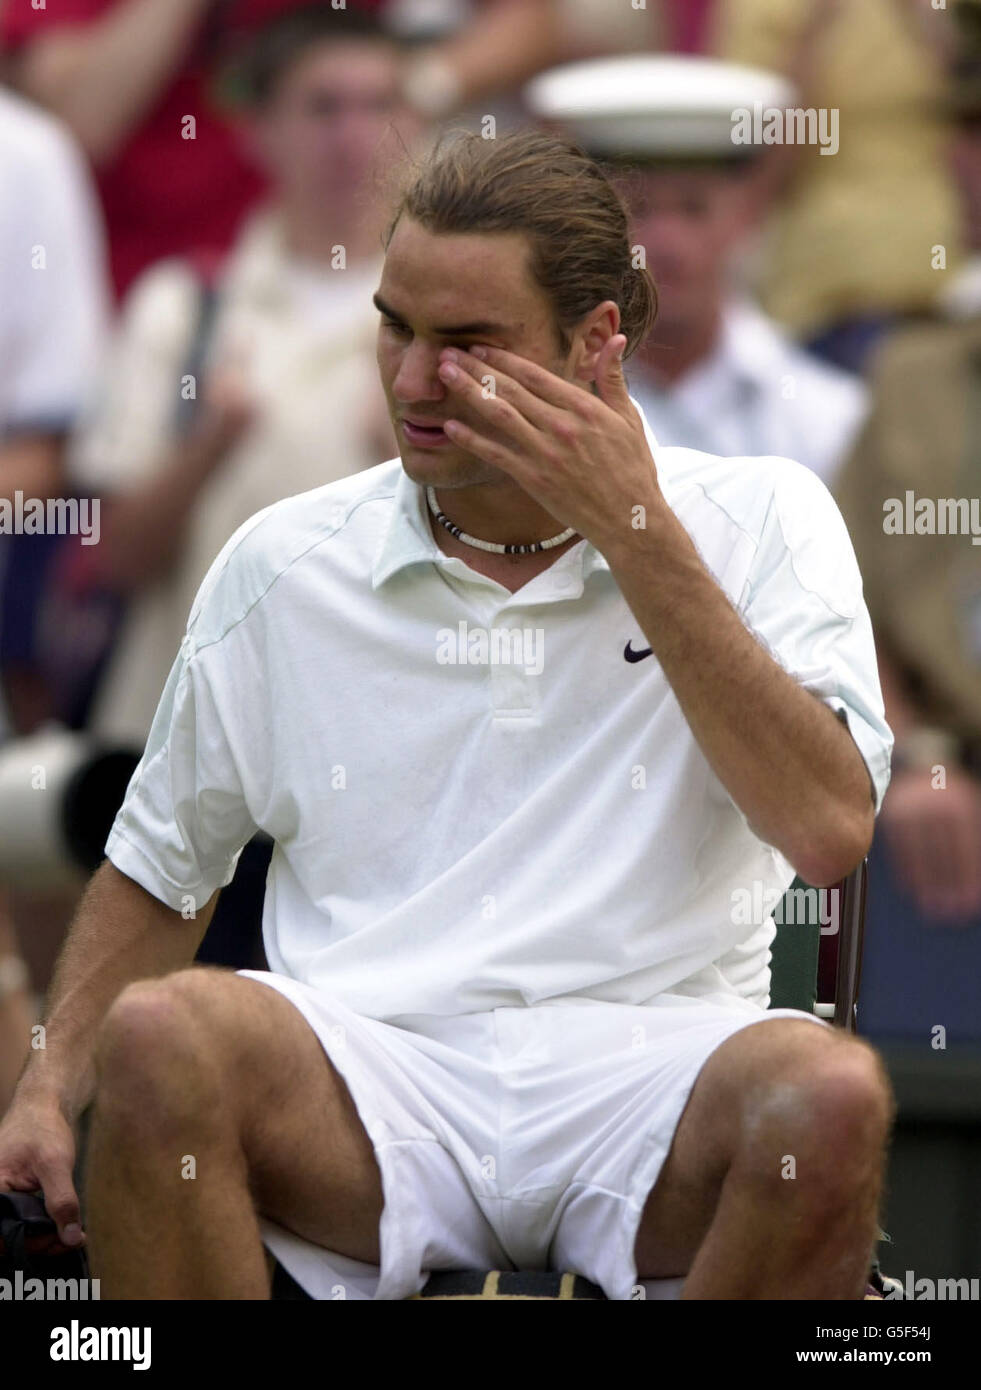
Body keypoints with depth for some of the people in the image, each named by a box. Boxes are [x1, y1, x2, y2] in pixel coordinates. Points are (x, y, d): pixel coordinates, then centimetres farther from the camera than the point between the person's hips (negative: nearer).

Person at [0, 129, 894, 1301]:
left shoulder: (758, 522, 7)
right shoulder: (282, 565, 14)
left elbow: (828, 831, -9)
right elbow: (156, 872, 23)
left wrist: (637, 535, -8)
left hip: (647, 1063, -1)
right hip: (367, 1082, 1)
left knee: (827, 1093, -35)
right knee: (158, 1037, -32)